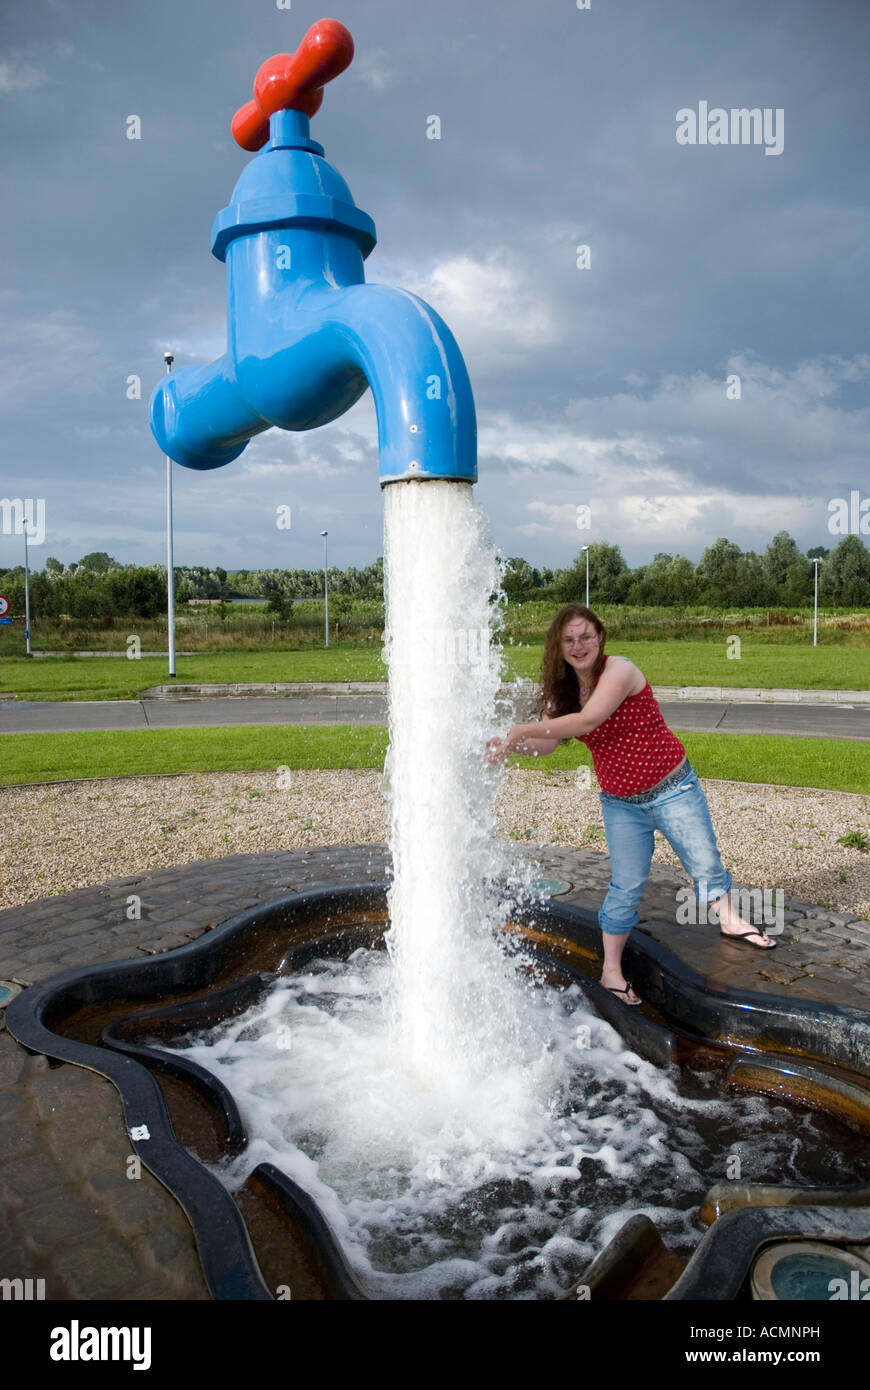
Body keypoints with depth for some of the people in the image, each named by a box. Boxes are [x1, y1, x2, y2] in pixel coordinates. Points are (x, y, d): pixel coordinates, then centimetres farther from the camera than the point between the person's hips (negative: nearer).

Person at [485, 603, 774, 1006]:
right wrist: (508, 745, -23)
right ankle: (611, 970, 15)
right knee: (627, 885, 3)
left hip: (672, 788, -4)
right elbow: (547, 742, -4)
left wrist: (521, 730, -32)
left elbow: (587, 721, -33)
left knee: (704, 860, 12)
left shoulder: (620, 670, -20)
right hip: (620, 804, 4)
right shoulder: (564, 689, 2)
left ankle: (728, 918, 41)